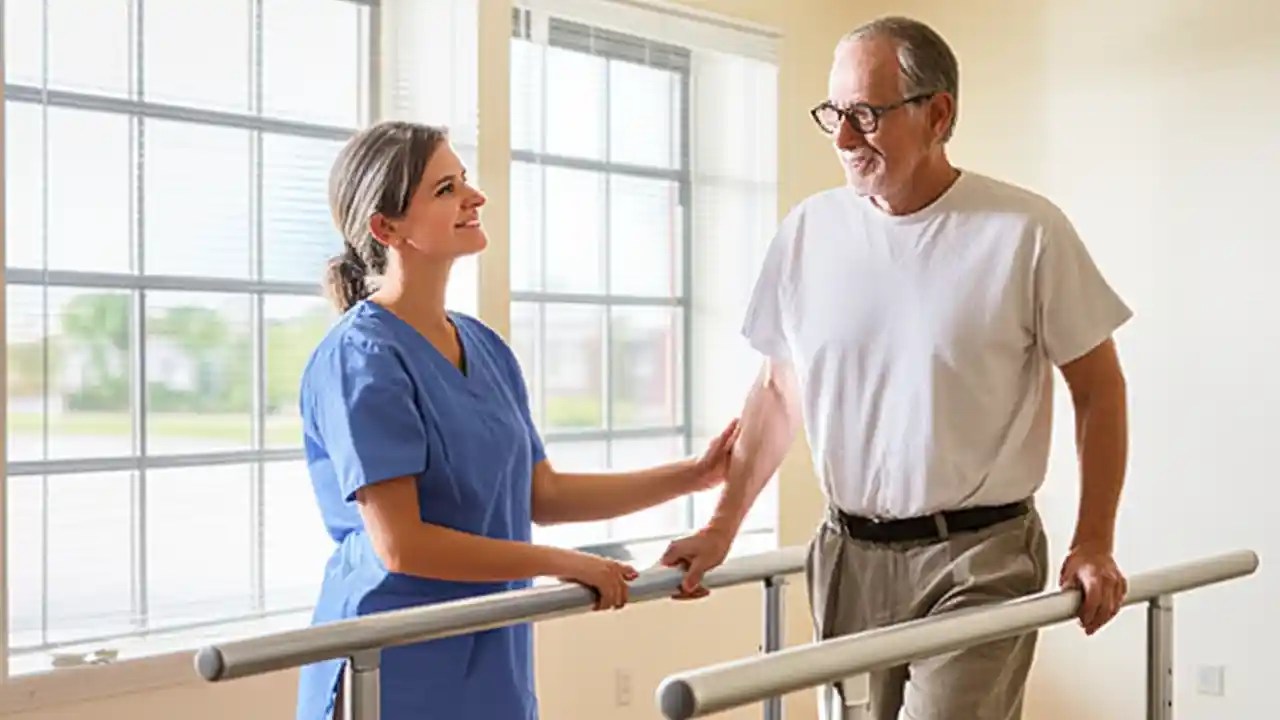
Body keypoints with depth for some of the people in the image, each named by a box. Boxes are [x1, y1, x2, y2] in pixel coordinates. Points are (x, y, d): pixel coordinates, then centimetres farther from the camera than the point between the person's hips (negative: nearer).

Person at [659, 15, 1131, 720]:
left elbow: (1097, 388, 1)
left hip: (977, 556, -4)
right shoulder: (807, 230, 2)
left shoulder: (1025, 231, -9)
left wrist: (1092, 546, -1)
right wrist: (721, 528, 8)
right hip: (848, 554, 4)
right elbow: (780, 389, 12)